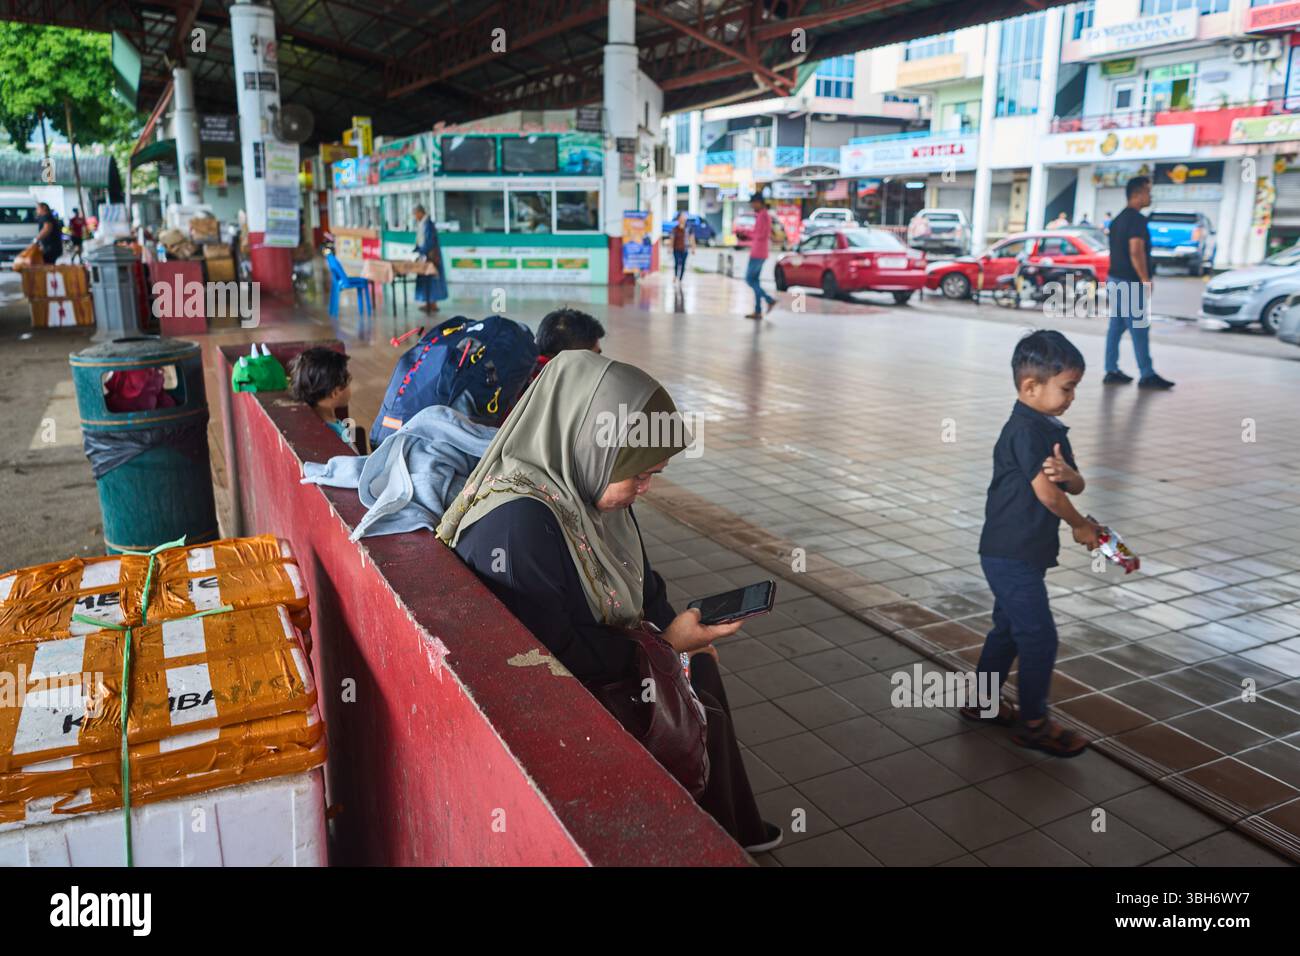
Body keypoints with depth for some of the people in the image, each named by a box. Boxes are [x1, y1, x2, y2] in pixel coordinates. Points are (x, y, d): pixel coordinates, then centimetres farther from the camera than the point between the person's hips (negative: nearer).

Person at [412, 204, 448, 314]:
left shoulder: (428, 224, -15)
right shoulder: (420, 224, 11)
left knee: (431, 278, -5)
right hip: (424, 254, 9)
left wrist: (420, 253, -22)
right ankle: (428, 303, 12)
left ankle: (433, 303, -1)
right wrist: (415, 251, 8)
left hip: (430, 255, -9)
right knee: (424, 278, 9)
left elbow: (429, 241, -20)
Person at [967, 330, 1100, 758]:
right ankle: (1033, 723, 11)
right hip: (1012, 556, -10)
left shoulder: (1050, 429, 11)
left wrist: (1066, 474, -19)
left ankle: (982, 701, 34)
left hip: (1018, 554, 10)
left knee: (1008, 629, 19)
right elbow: (1046, 493, -20)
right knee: (1040, 638, -2)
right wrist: (1081, 526, -3)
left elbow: (1076, 485, 6)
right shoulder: (1025, 429, -19)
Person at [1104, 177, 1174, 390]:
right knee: (1139, 328, -5)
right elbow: (1136, 252, -22)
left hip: (1115, 279, 9)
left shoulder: (1119, 219, 16)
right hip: (1130, 283, -9)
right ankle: (1147, 375, -2)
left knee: (1115, 327, 9)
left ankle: (1112, 371, 10)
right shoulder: (1137, 219, -13)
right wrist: (1146, 280, -19)